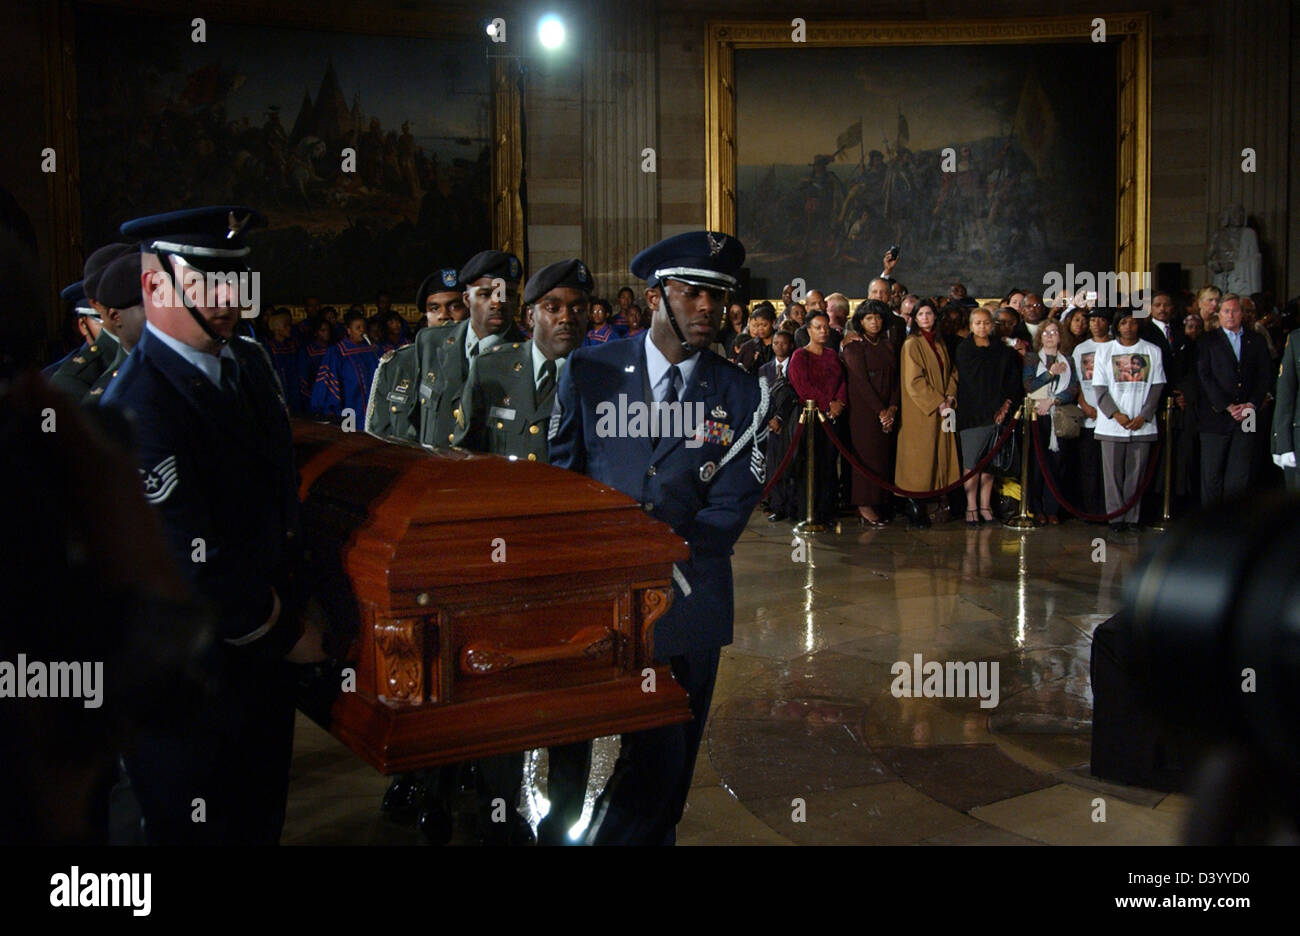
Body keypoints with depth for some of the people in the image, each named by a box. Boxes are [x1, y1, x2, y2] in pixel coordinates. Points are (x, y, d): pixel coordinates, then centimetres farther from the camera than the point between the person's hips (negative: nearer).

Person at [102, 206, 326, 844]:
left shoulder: (249, 363, 1)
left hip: (264, 653, 7)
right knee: (202, 832, 12)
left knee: (262, 820, 23)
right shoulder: (136, 412, -26)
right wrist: (286, 635, -11)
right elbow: (196, 570, -25)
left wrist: (295, 608, 4)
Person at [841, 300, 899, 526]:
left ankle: (877, 504, 7)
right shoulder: (853, 348, -3)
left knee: (882, 456, 2)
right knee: (867, 455, -7)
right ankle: (864, 506, -4)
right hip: (863, 411, -5)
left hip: (886, 412, 5)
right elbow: (861, 382, -10)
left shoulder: (888, 347, 15)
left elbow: (895, 380, 11)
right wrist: (880, 411, -14)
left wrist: (892, 408, -4)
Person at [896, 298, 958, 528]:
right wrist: (937, 403, -16)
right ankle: (915, 509, -1)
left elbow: (950, 372, 16)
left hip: (942, 411, 7)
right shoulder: (911, 344, -7)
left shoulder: (939, 343, 14)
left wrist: (950, 396, -2)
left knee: (941, 456, 4)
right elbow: (914, 381, -14)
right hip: (920, 413, -7)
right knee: (919, 459, -5)